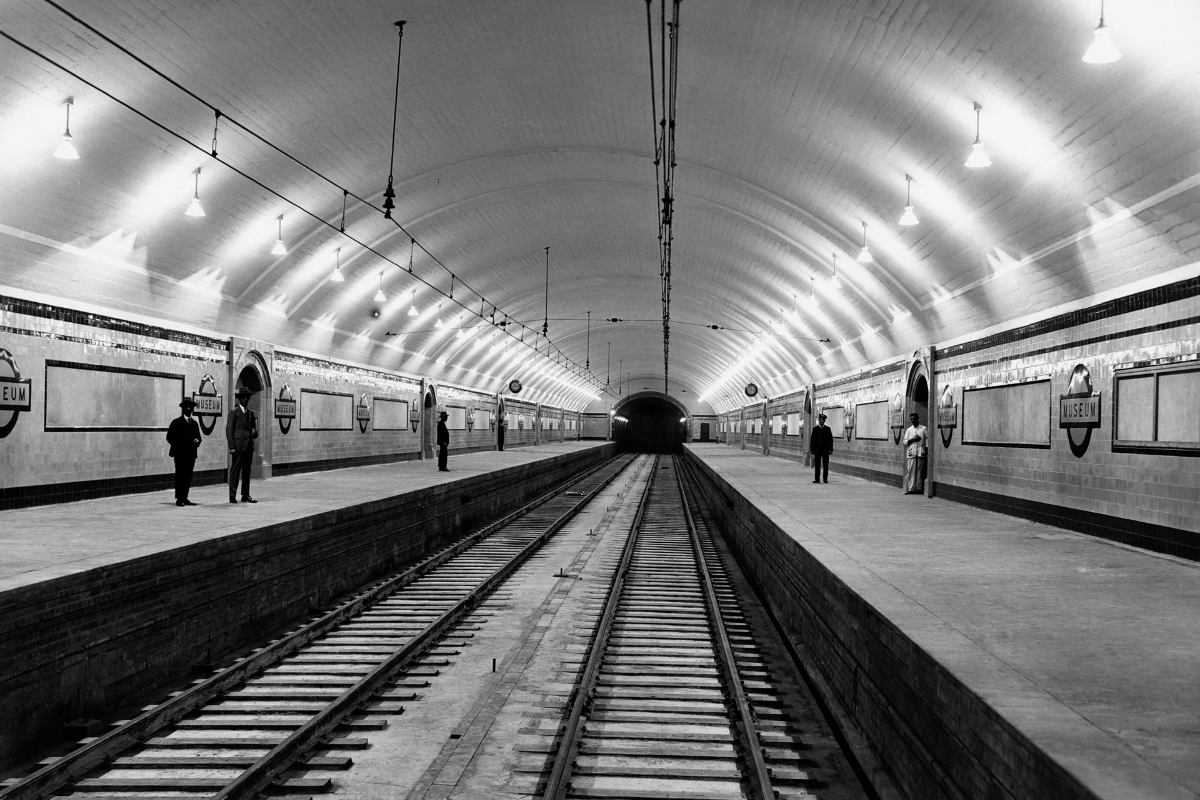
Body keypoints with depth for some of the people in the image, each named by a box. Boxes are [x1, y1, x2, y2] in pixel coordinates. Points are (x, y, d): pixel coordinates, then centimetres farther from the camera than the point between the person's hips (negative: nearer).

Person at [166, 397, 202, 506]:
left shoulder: (194, 423, 18)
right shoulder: (176, 422, 2)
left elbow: (198, 437, 21)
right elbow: (170, 437, -3)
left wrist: (197, 441, -3)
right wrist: (181, 446, -13)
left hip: (191, 454, 5)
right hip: (180, 454, -5)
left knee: (188, 476, 3)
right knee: (180, 476, -7)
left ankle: (184, 498, 7)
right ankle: (179, 499, -5)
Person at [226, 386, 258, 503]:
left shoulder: (251, 413, 16)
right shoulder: (234, 412, -3)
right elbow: (229, 430, -7)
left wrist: (254, 433, -1)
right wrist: (232, 447, -13)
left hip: (249, 446, 6)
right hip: (238, 446, -6)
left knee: (247, 472, 8)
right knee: (235, 471, -4)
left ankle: (245, 495, 12)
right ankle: (232, 496, -1)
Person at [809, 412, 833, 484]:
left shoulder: (827, 429, 5)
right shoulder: (815, 429, 8)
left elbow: (830, 439, 4)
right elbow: (812, 439, 7)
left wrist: (831, 449, -2)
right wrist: (812, 449, 1)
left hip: (825, 449, -1)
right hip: (817, 449, 1)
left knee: (825, 465, 1)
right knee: (817, 465, 0)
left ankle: (825, 479, 7)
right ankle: (817, 479, 3)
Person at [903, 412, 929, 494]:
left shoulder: (924, 428, 8)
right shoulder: (909, 430, 13)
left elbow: (927, 440, 5)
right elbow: (905, 441, 8)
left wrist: (927, 450, -3)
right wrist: (913, 439, -7)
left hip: (920, 453, -1)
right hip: (911, 453, 1)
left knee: (920, 471, -2)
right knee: (911, 471, -4)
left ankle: (919, 488, 2)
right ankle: (911, 488, -4)